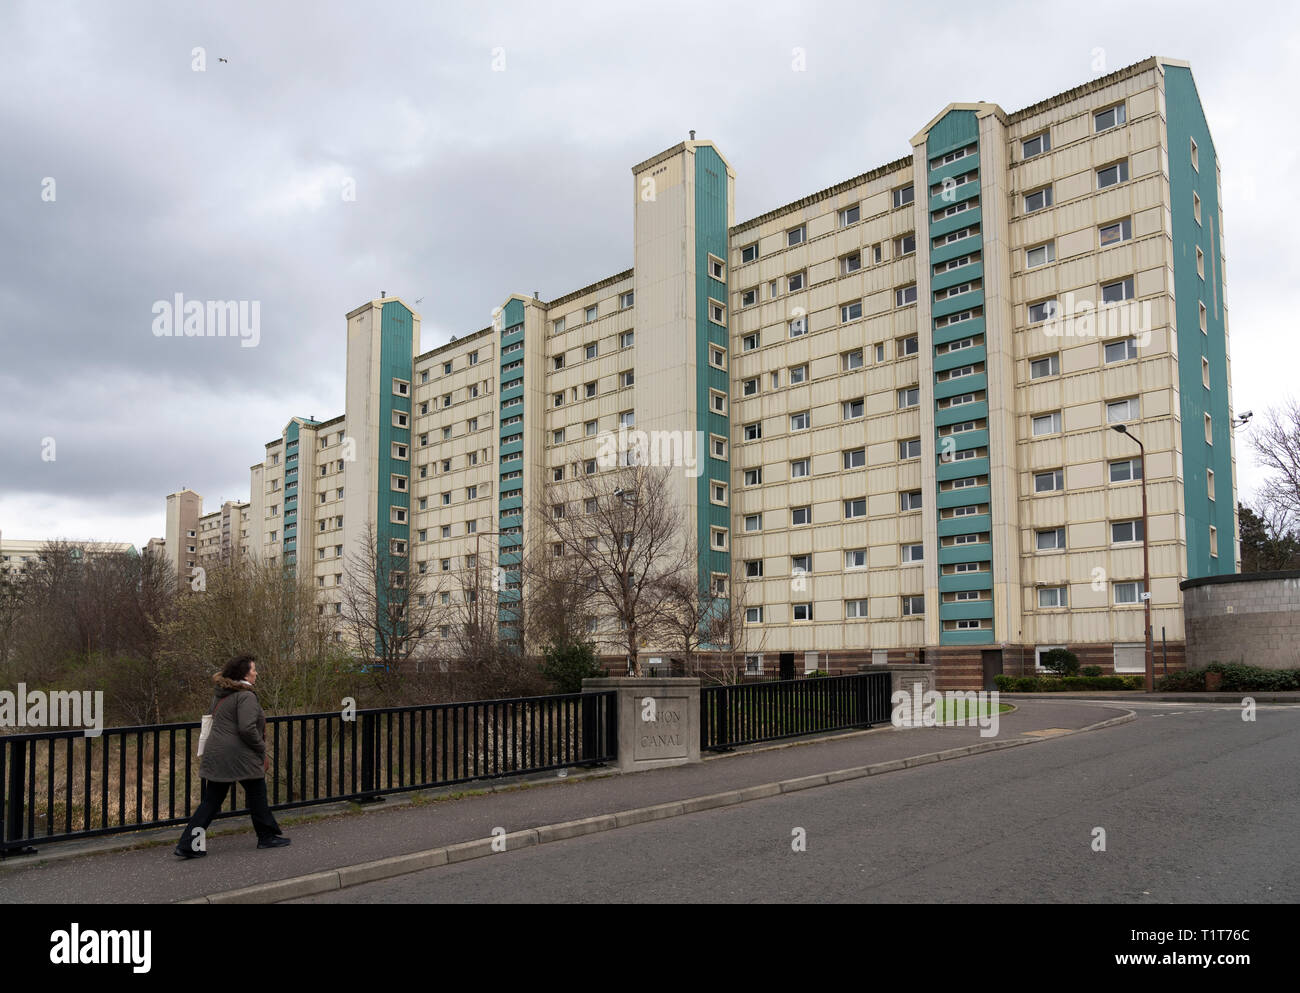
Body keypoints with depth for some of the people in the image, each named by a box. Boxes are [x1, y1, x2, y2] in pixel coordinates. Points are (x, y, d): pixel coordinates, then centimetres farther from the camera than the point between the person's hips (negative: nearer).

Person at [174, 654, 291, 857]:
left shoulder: (220, 695, 14)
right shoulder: (246, 696, -15)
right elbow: (247, 728, -24)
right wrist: (262, 748, -9)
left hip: (215, 755, 8)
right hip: (239, 757, -8)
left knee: (211, 801, 10)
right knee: (257, 795, 9)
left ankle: (188, 845, 6)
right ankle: (268, 837, 21)